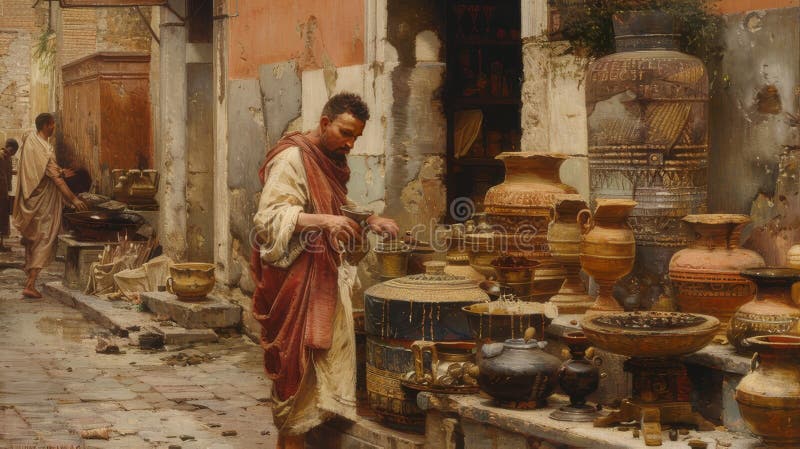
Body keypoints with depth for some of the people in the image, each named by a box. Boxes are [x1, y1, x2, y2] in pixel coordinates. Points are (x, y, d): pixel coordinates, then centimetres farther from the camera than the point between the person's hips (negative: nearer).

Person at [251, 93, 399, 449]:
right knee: (299, 360, -7)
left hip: (326, 277, 9)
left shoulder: (332, 162, 15)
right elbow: (269, 215, -23)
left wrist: (370, 221, 10)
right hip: (298, 277, -9)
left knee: (329, 357, 9)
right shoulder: (291, 158, -13)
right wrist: (322, 221, -35)